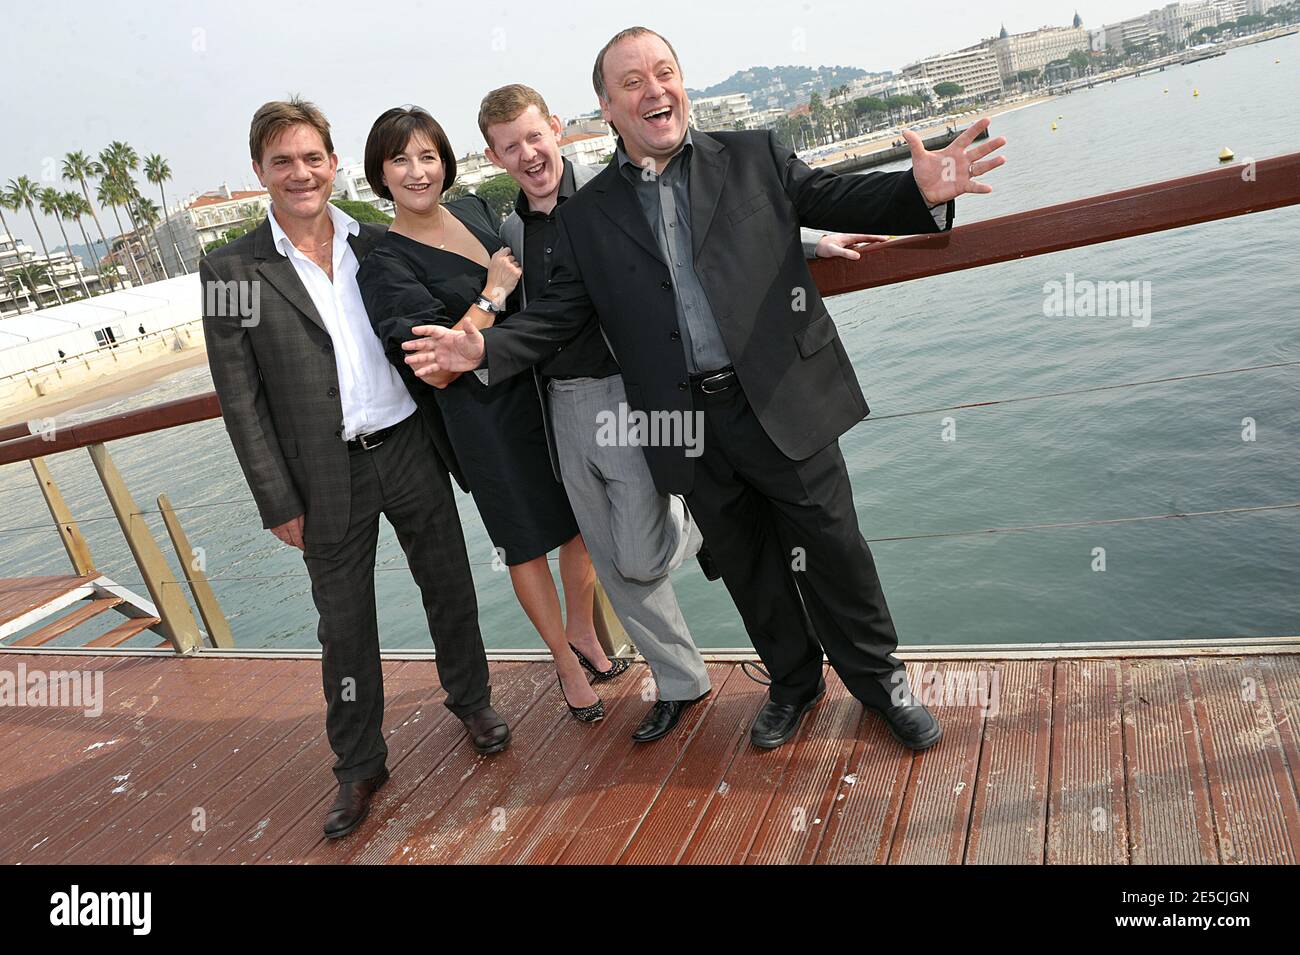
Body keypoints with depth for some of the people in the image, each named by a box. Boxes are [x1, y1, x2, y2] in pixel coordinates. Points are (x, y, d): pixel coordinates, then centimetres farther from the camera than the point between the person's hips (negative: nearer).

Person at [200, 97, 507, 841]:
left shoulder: (378, 244, 4)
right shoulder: (233, 271, -5)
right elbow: (241, 400, -4)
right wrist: (280, 503, -6)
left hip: (411, 448, 3)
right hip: (329, 477, -2)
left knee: (449, 585, 15)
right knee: (345, 625, 10)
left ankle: (471, 697, 40)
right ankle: (359, 765, 28)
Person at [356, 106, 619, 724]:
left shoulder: (476, 209, 6)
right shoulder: (386, 265, -12)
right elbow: (438, 370, -19)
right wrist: (493, 293, -20)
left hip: (550, 388, 6)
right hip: (485, 414, -5)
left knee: (581, 517, 14)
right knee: (526, 542, 9)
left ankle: (583, 630, 38)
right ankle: (566, 663, 29)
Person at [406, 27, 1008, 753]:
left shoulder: (755, 158, 5)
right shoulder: (589, 215, 8)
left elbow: (839, 198, 1)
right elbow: (558, 314, 8)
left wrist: (923, 193, -18)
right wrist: (484, 349, -8)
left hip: (785, 405, -1)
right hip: (690, 427, 2)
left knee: (833, 550, 7)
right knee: (749, 568, 16)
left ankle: (881, 680, 32)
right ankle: (794, 685, 39)